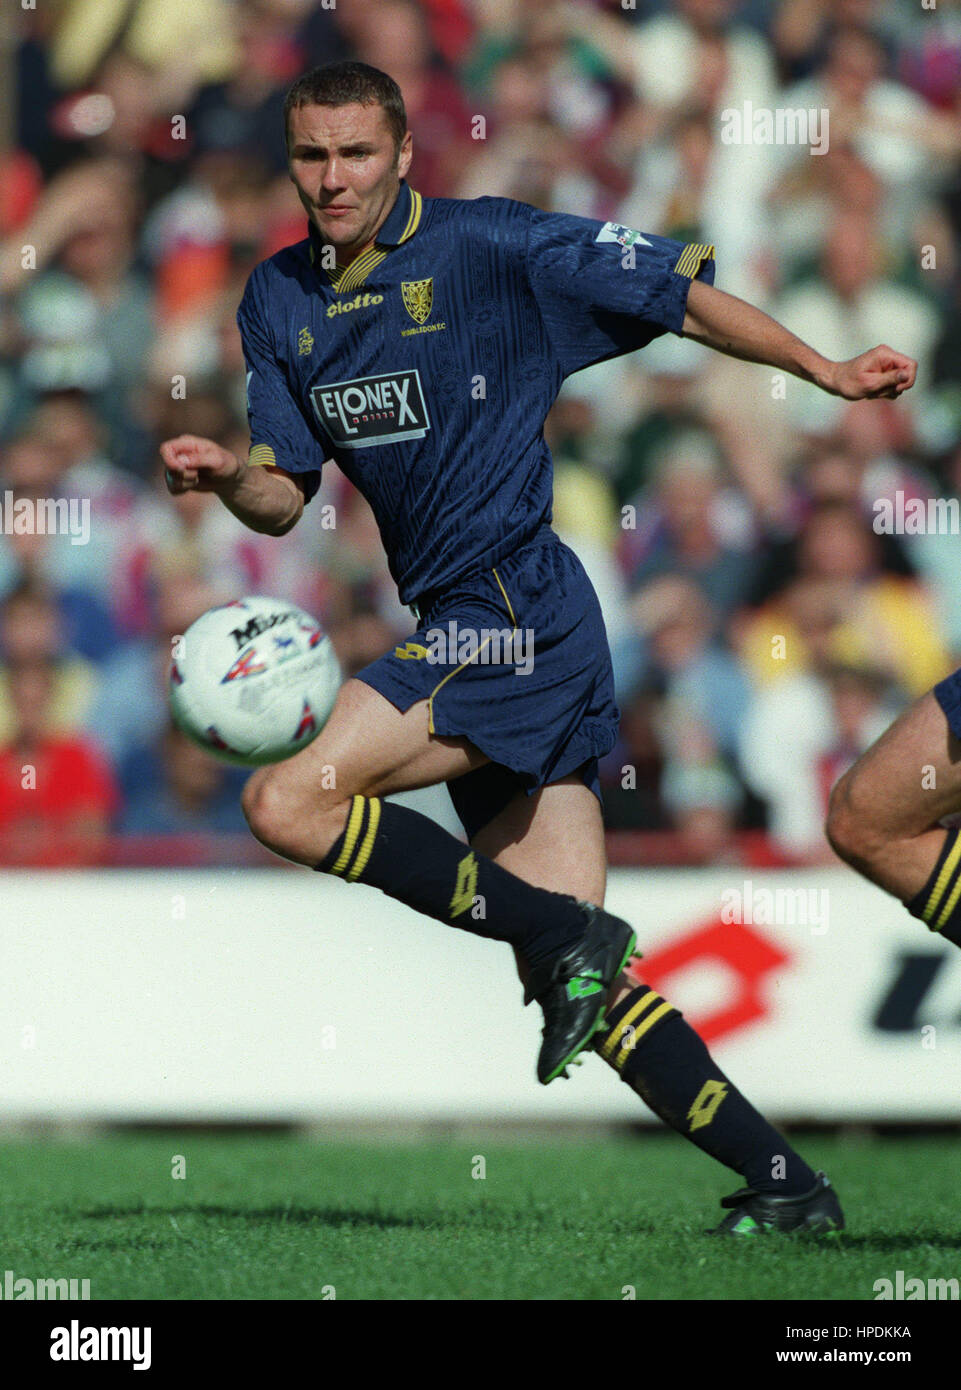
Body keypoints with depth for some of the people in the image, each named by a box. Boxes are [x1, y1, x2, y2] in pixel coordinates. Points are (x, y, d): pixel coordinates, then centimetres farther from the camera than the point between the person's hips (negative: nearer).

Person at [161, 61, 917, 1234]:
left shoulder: (487, 247, -7)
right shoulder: (278, 303, 12)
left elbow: (679, 293, -1)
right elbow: (285, 498, 11)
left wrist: (825, 371, -3)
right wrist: (227, 478, -10)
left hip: (518, 618, -7)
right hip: (460, 637, 7)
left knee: (288, 803, -21)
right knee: (575, 981, 4)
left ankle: (563, 935, -11)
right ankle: (782, 1185, 8)